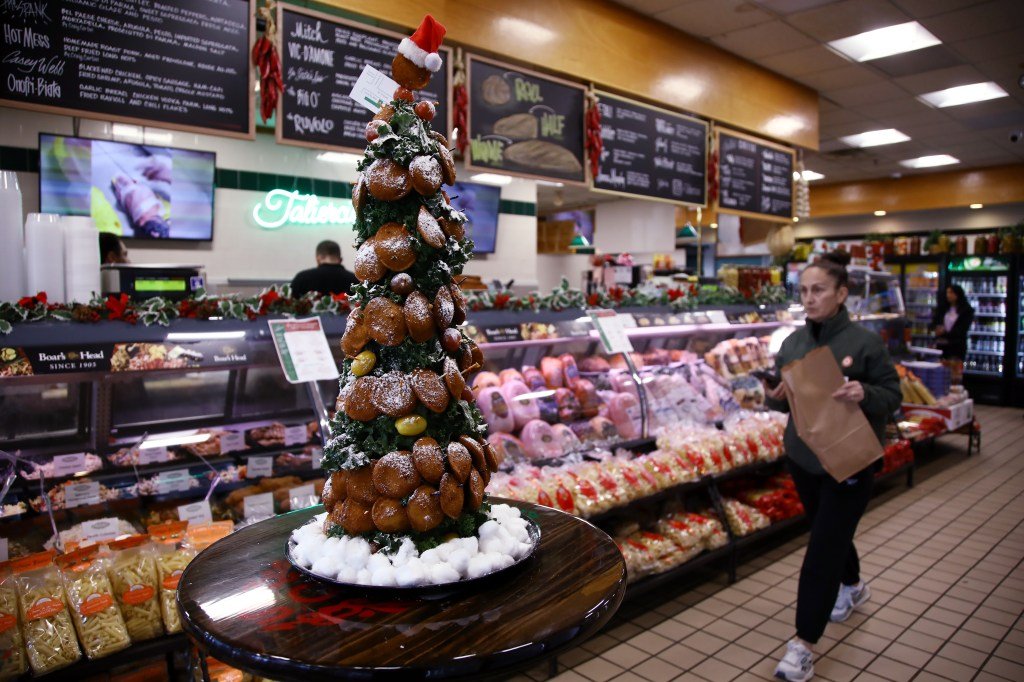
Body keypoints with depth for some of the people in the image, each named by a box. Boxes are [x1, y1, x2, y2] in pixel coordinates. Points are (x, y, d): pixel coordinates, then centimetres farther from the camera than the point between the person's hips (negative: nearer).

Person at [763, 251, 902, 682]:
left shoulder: (865, 343, -13)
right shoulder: (793, 342, 1)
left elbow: (892, 394, -8)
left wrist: (864, 395, -28)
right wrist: (776, 397, -13)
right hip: (802, 456, 6)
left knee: (823, 550, -5)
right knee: (831, 533, 24)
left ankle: (803, 646, 2)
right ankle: (853, 586, 53)